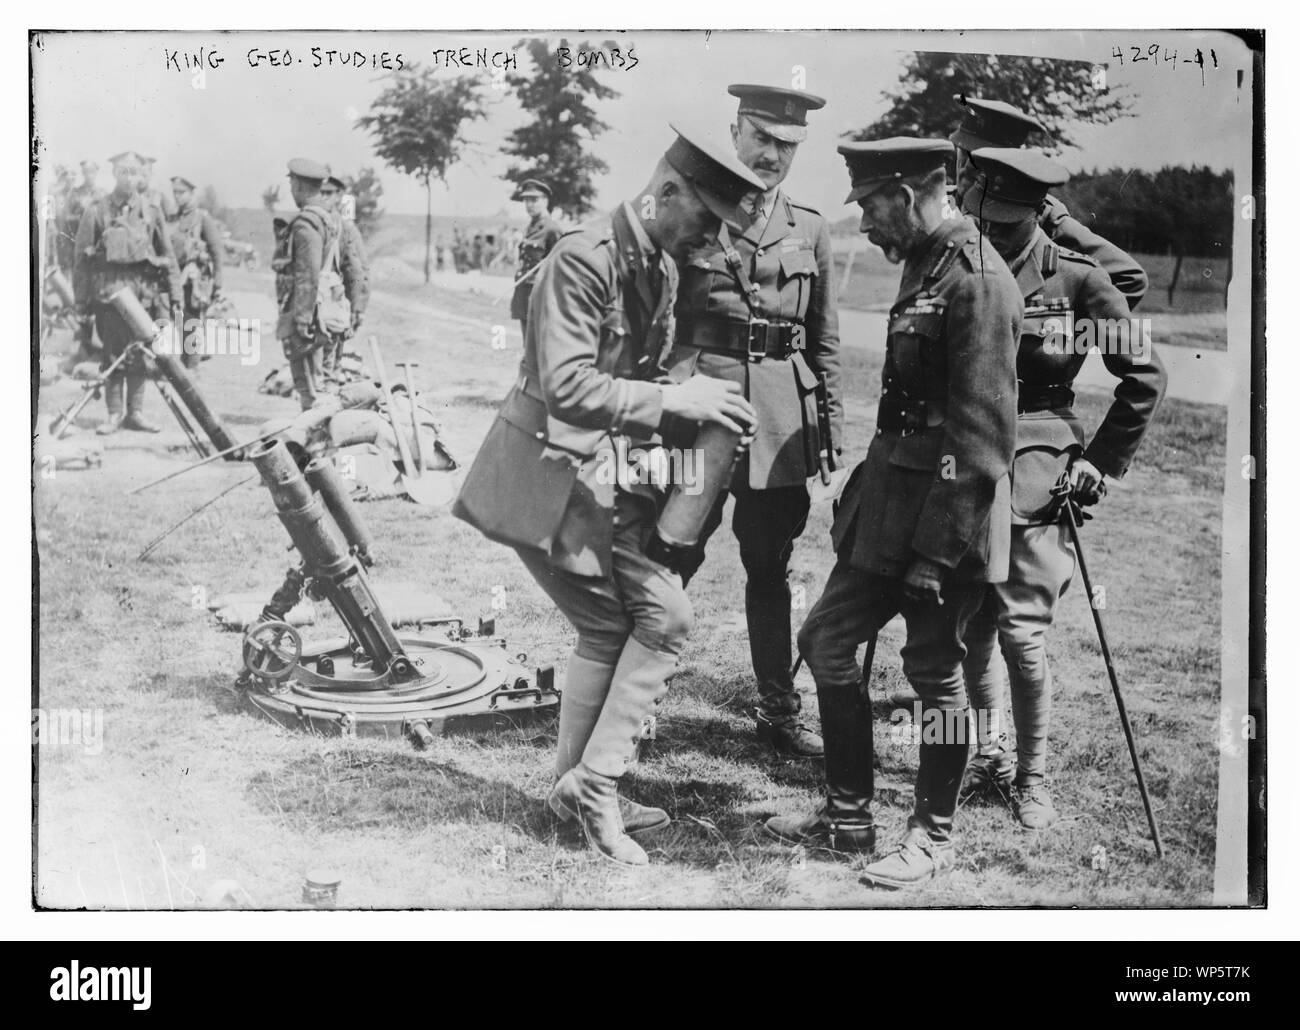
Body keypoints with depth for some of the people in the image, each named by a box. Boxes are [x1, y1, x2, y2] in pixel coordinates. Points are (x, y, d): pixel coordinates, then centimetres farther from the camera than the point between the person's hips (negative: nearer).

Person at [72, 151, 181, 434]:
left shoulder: (151, 212, 9)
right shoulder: (96, 212, 3)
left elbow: (168, 256, 12)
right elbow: (82, 259, 3)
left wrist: (175, 295, 6)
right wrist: (82, 299, 0)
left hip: (144, 293, 2)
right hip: (109, 291, -2)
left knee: (140, 355, 4)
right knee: (112, 355, 0)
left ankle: (136, 413, 13)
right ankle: (114, 414, 8)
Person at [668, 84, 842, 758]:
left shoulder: (809, 230, 11)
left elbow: (825, 338, 15)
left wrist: (833, 420, 10)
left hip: (783, 420, 3)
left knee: (770, 569, 10)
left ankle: (779, 713, 19)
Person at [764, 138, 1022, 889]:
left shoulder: (977, 281, -18)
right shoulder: (923, 267, 12)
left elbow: (983, 433, -21)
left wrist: (939, 547, -21)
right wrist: (865, 490, 18)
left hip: (946, 511, -10)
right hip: (893, 494, 10)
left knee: (935, 672, 4)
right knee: (827, 640, 13)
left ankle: (934, 838, 22)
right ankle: (849, 814, 26)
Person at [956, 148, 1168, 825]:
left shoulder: (1076, 278, -6)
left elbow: (1144, 377, 0)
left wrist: (1101, 463, -2)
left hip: (1033, 477, -3)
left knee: (1022, 632, -6)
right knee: (968, 630, 7)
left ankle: (1033, 778, 13)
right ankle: (990, 756, 27)